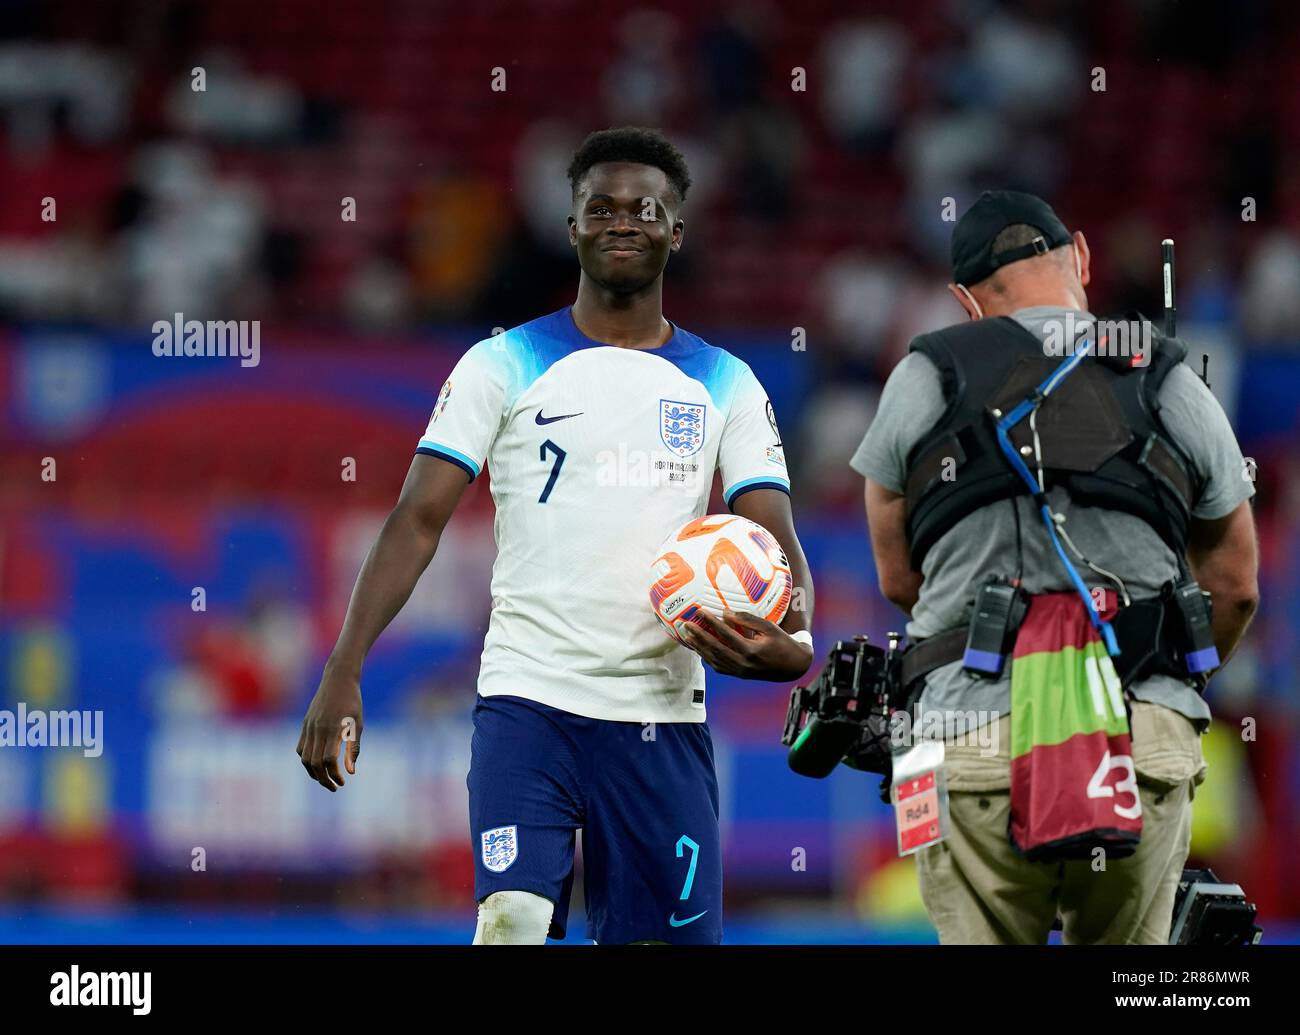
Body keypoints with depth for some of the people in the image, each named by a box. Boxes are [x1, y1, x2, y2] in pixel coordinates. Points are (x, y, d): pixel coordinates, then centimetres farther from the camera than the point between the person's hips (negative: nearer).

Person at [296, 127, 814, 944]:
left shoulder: (727, 386, 11)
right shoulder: (505, 365, 5)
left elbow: (778, 546, 4)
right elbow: (418, 521, 0)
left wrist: (786, 643, -20)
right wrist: (343, 673, -11)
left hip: (662, 719, 3)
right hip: (529, 700, -2)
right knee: (512, 921, -20)